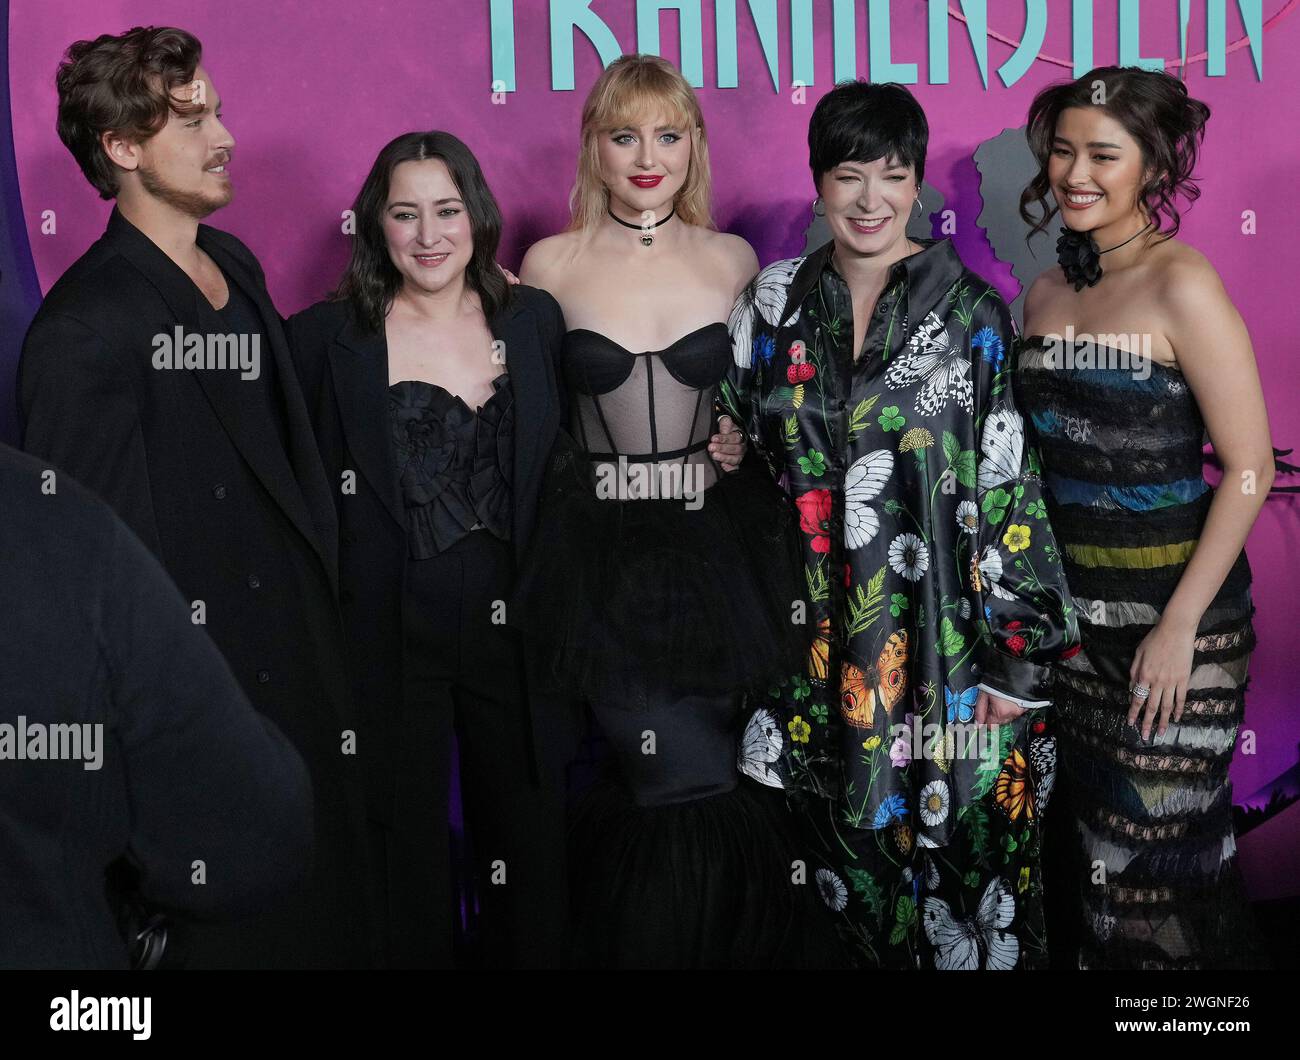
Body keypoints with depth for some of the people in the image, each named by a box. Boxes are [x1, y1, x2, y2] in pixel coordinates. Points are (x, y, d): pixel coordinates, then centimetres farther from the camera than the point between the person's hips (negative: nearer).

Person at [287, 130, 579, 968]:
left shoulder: (534, 319, 4)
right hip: (390, 635, -2)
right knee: (406, 845, 10)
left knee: (528, 838, 12)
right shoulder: (329, 335, -3)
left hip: (514, 625, 2)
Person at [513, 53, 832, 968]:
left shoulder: (733, 260, 7)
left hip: (715, 547, 2)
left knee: (668, 795, 6)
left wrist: (746, 441, 1)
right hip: (604, 553, -2)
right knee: (695, 790, -9)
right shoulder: (553, 263, 1)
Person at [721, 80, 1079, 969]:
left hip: (947, 638, -2)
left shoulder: (973, 313, -4)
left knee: (956, 837, 3)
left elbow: (1013, 485, -6)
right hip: (821, 639, 3)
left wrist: (1018, 651, -9)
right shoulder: (778, 303, 4)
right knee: (850, 839, 11)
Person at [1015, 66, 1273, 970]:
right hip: (1071, 603, 6)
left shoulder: (1182, 287, -13)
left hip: (1174, 604, -6)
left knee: (1166, 842, 4)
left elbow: (1250, 469, -15)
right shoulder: (1048, 293, 7)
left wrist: (1179, 624, -18)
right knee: (1097, 830, 15)